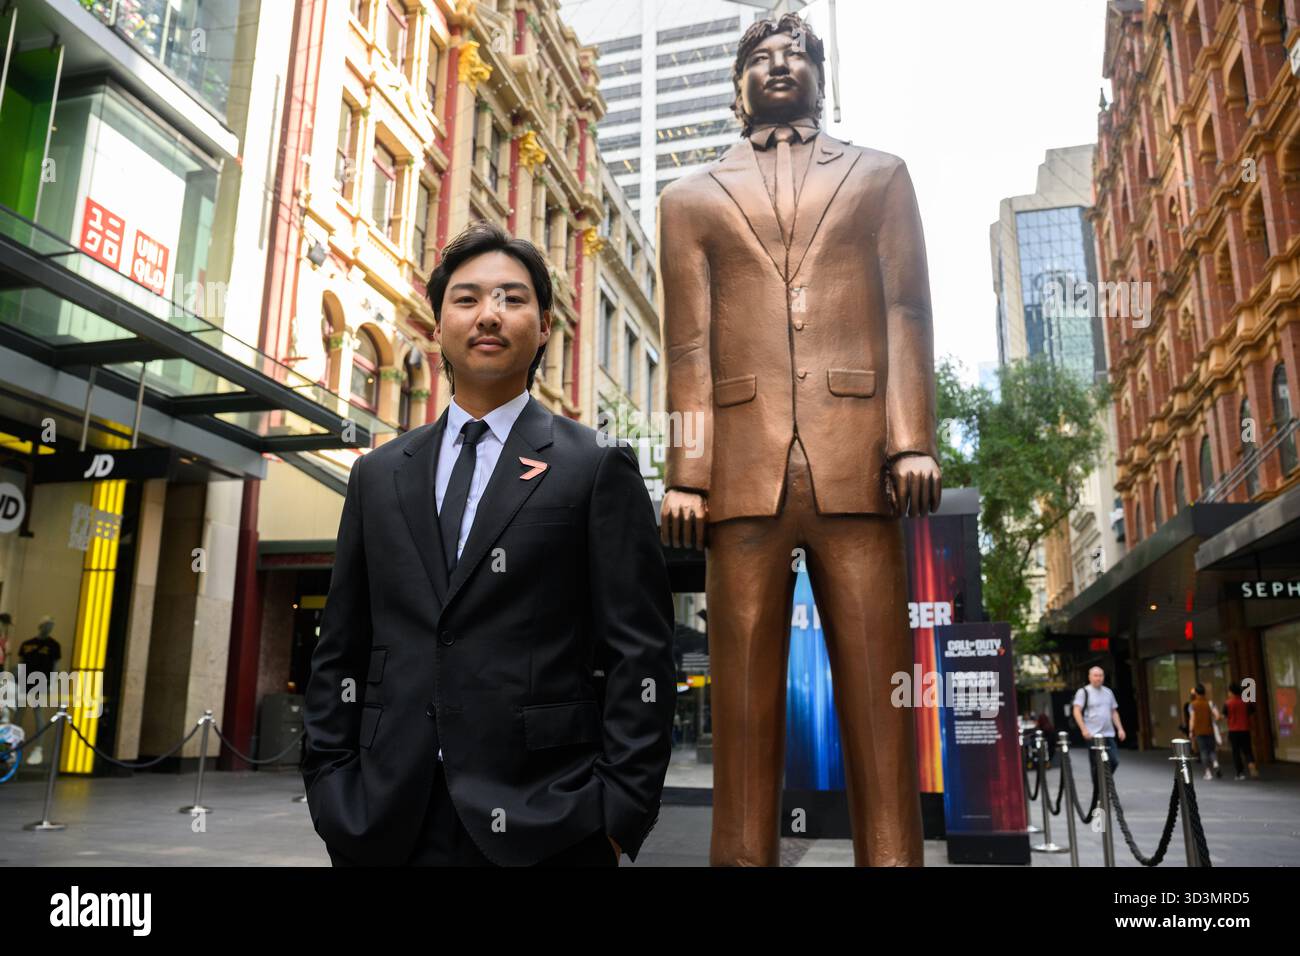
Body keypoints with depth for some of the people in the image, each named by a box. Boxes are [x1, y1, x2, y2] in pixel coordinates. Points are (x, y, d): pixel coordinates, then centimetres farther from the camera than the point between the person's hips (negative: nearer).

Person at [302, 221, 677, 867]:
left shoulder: (598, 467, -2)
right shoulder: (378, 475, 10)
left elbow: (640, 655, -5)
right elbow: (340, 649, 11)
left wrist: (621, 810, -11)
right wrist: (330, 791, 5)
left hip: (544, 823, -3)